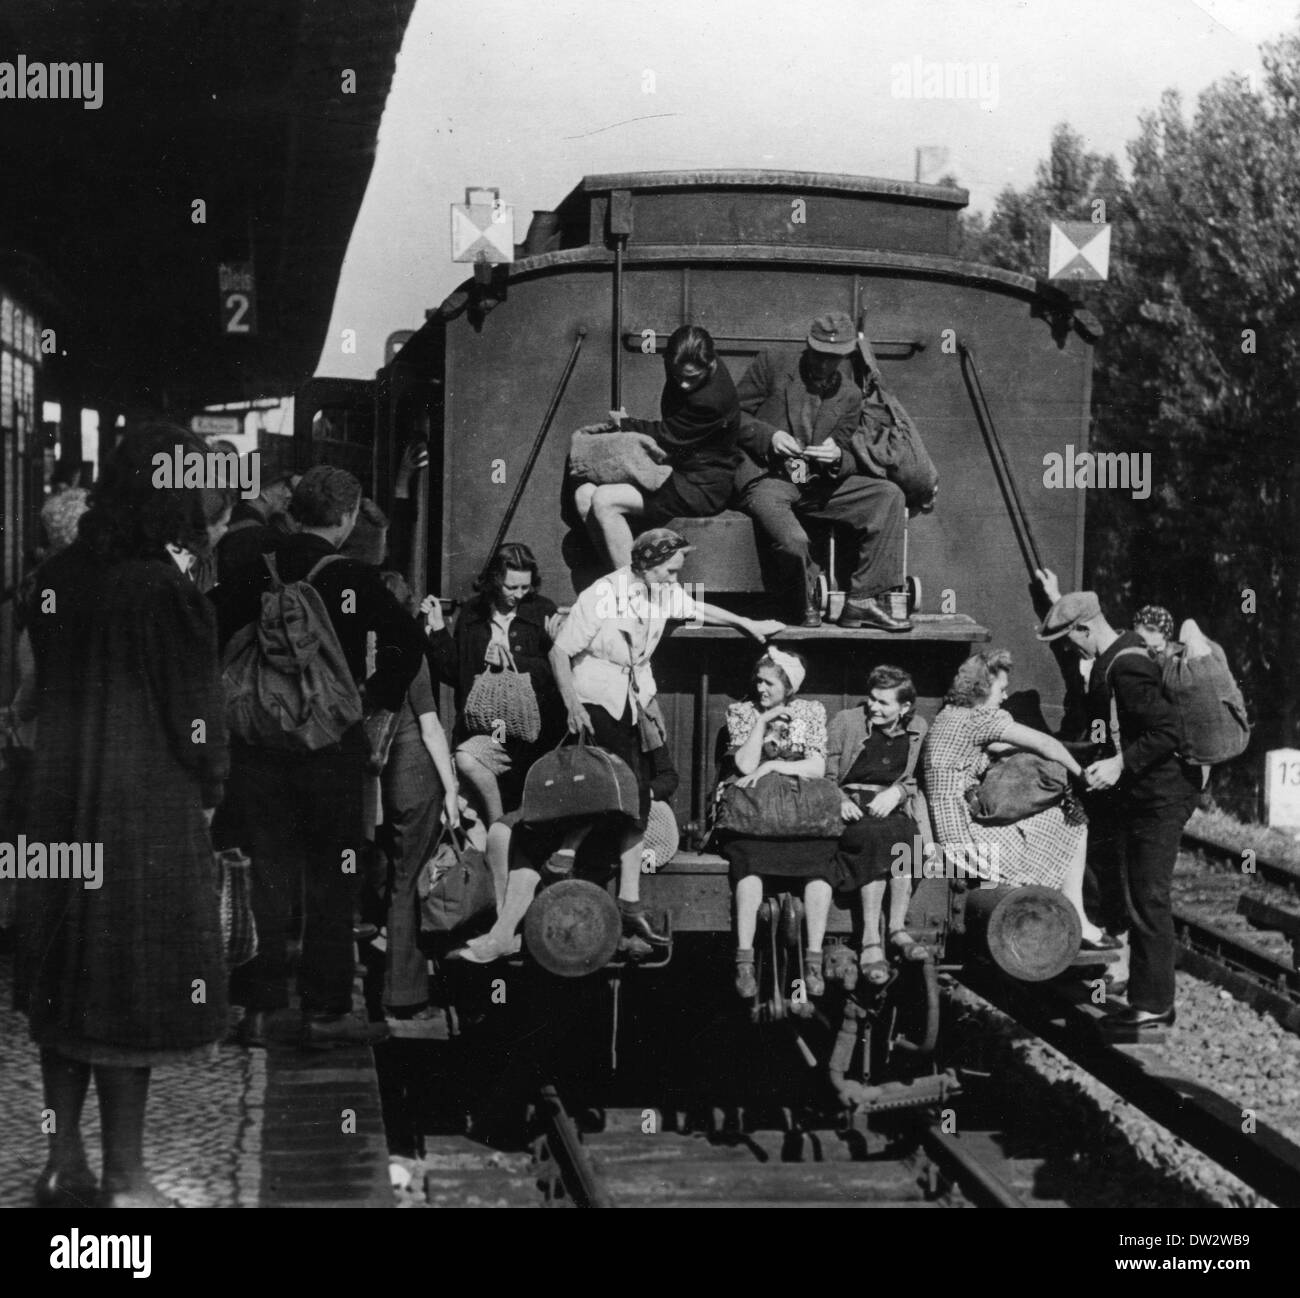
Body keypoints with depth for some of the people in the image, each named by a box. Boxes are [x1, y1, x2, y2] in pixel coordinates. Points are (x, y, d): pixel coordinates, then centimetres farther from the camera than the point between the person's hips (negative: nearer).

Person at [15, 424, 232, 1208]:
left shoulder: (61, 577, 2)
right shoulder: (165, 588, -17)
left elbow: (48, 686, 9)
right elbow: (193, 710, -12)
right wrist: (207, 793, 2)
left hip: (62, 803, 7)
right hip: (148, 812, -6)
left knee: (69, 983, 14)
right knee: (135, 991, 3)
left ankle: (66, 1165, 23)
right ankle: (125, 1182, 11)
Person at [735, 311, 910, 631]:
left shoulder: (849, 395, 14)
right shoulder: (771, 365, 3)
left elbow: (847, 462, 15)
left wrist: (837, 458, -10)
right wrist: (769, 435, -15)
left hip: (817, 484, 5)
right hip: (765, 478, -5)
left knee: (889, 496, -15)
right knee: (792, 541, -35)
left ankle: (861, 602, -14)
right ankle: (806, 605, 0)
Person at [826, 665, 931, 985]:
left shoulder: (918, 731, 13)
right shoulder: (845, 722, 6)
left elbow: (915, 779, 12)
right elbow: (825, 775, 6)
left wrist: (896, 793, -9)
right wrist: (839, 801, -13)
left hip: (893, 810, 3)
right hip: (851, 809, -2)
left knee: (907, 836, -34)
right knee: (877, 836, -36)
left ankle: (897, 928, -32)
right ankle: (871, 940, -39)